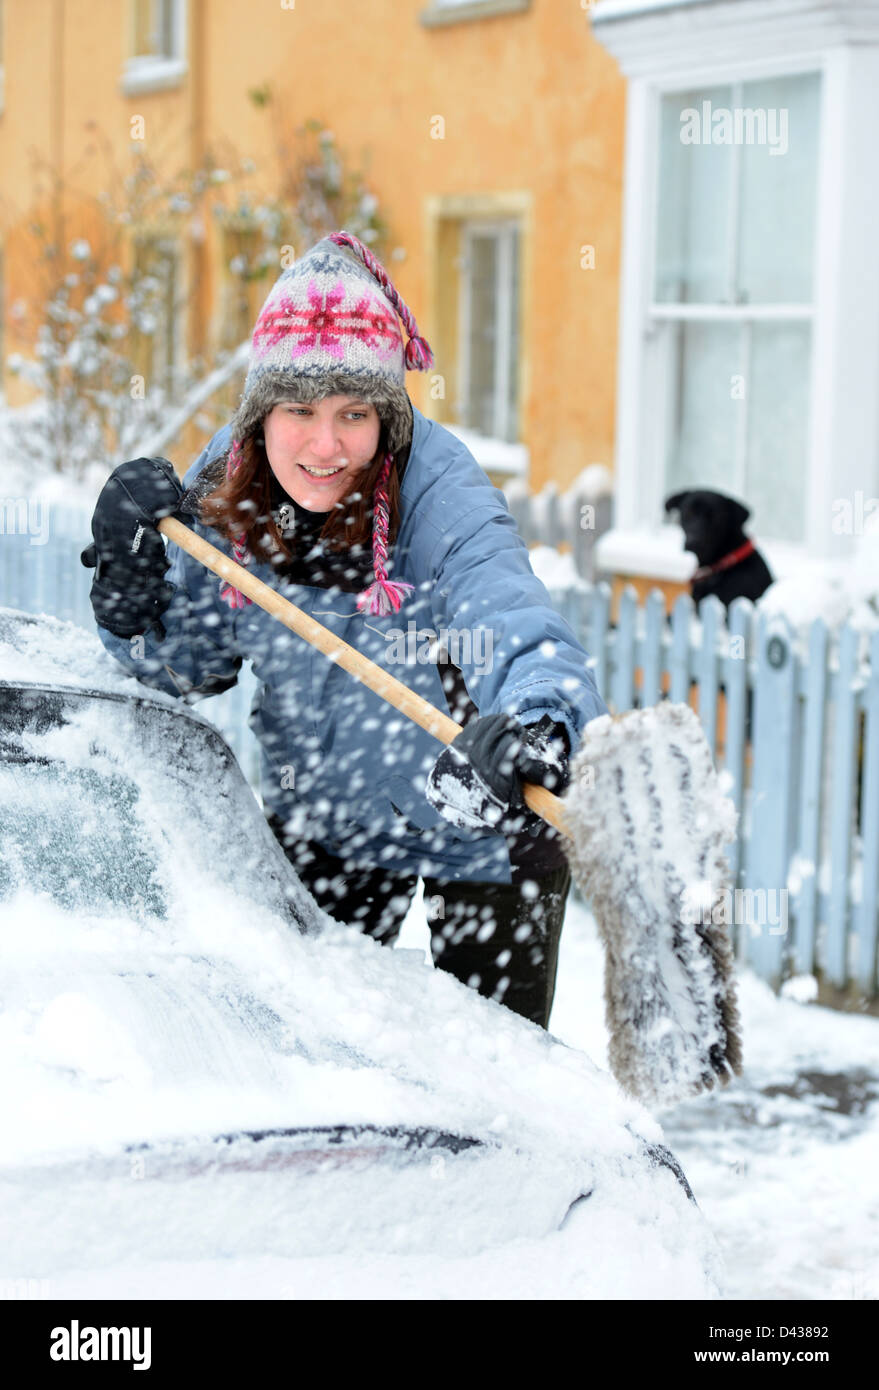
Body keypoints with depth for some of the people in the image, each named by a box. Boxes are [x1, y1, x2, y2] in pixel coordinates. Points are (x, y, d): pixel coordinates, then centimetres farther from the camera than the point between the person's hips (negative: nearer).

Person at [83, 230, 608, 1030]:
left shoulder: (435, 488, -28)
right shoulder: (223, 487, -12)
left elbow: (513, 619, -46)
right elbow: (192, 664, 0)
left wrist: (539, 723, -67)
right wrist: (131, 583, -20)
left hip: (475, 823, -4)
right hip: (318, 818, 5)